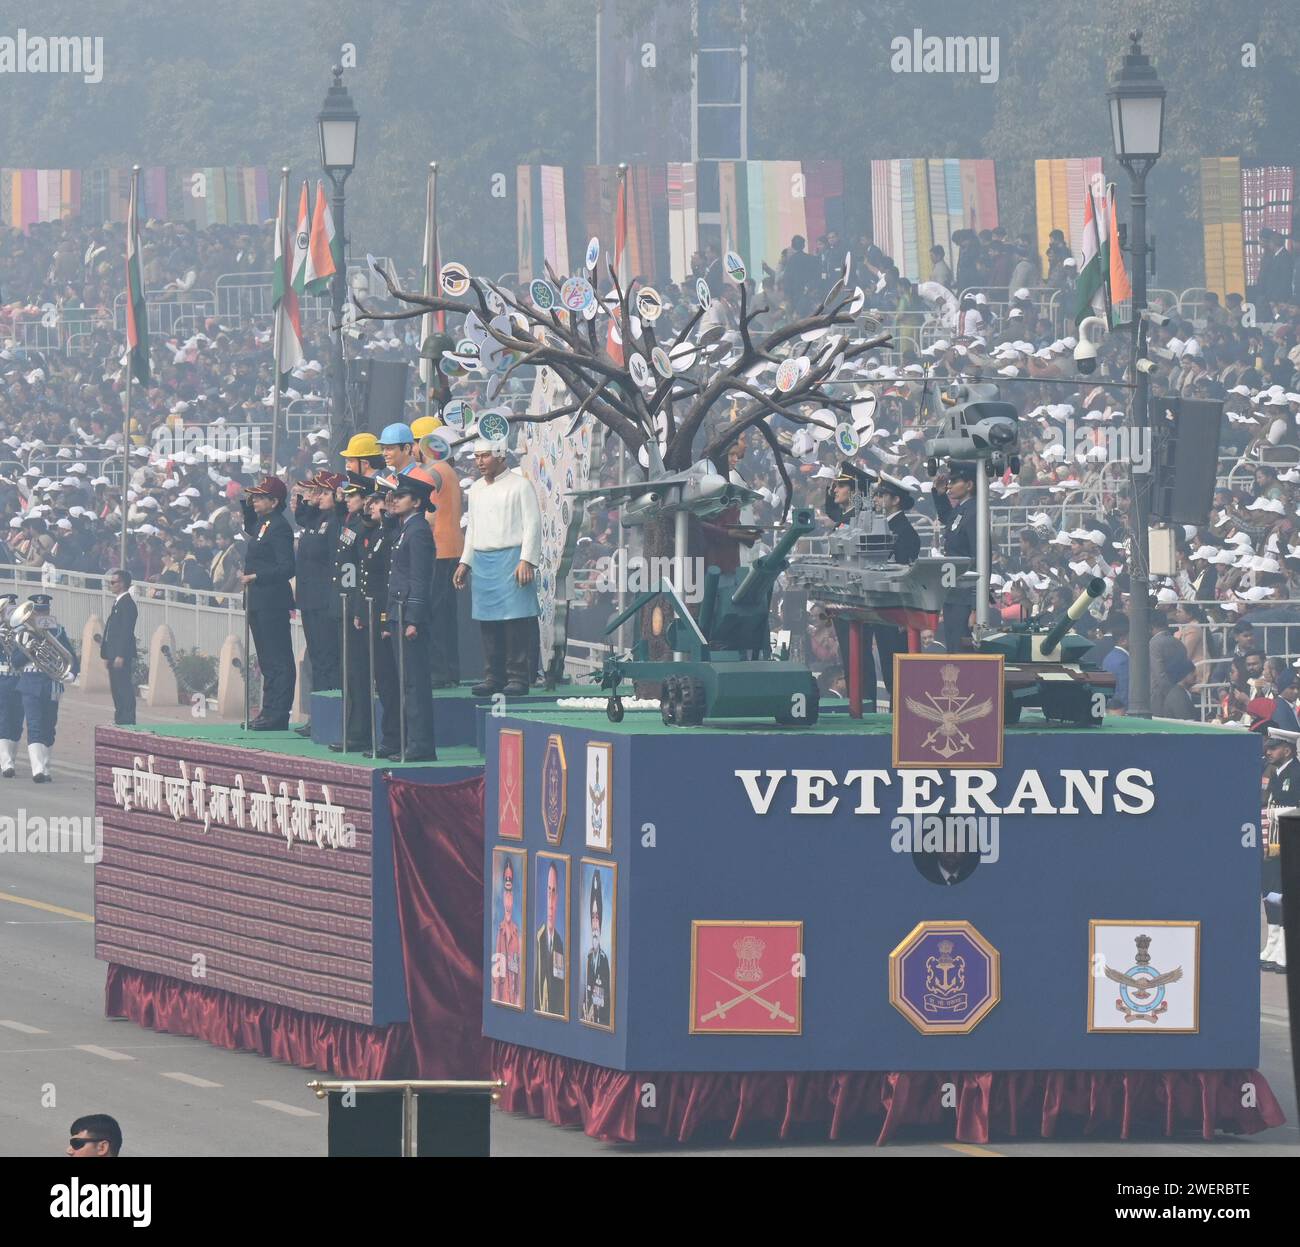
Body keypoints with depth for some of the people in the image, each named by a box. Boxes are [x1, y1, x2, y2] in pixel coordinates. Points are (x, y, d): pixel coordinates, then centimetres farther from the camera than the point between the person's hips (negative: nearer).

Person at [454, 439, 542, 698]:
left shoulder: (519, 486, -3)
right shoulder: (476, 490, 18)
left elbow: (532, 525, -6)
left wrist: (526, 560, -14)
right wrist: (465, 562, 19)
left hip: (510, 558, -6)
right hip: (482, 561, 6)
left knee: (515, 620, -9)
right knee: (488, 622, 5)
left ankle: (518, 677, -7)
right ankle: (494, 676, 9)